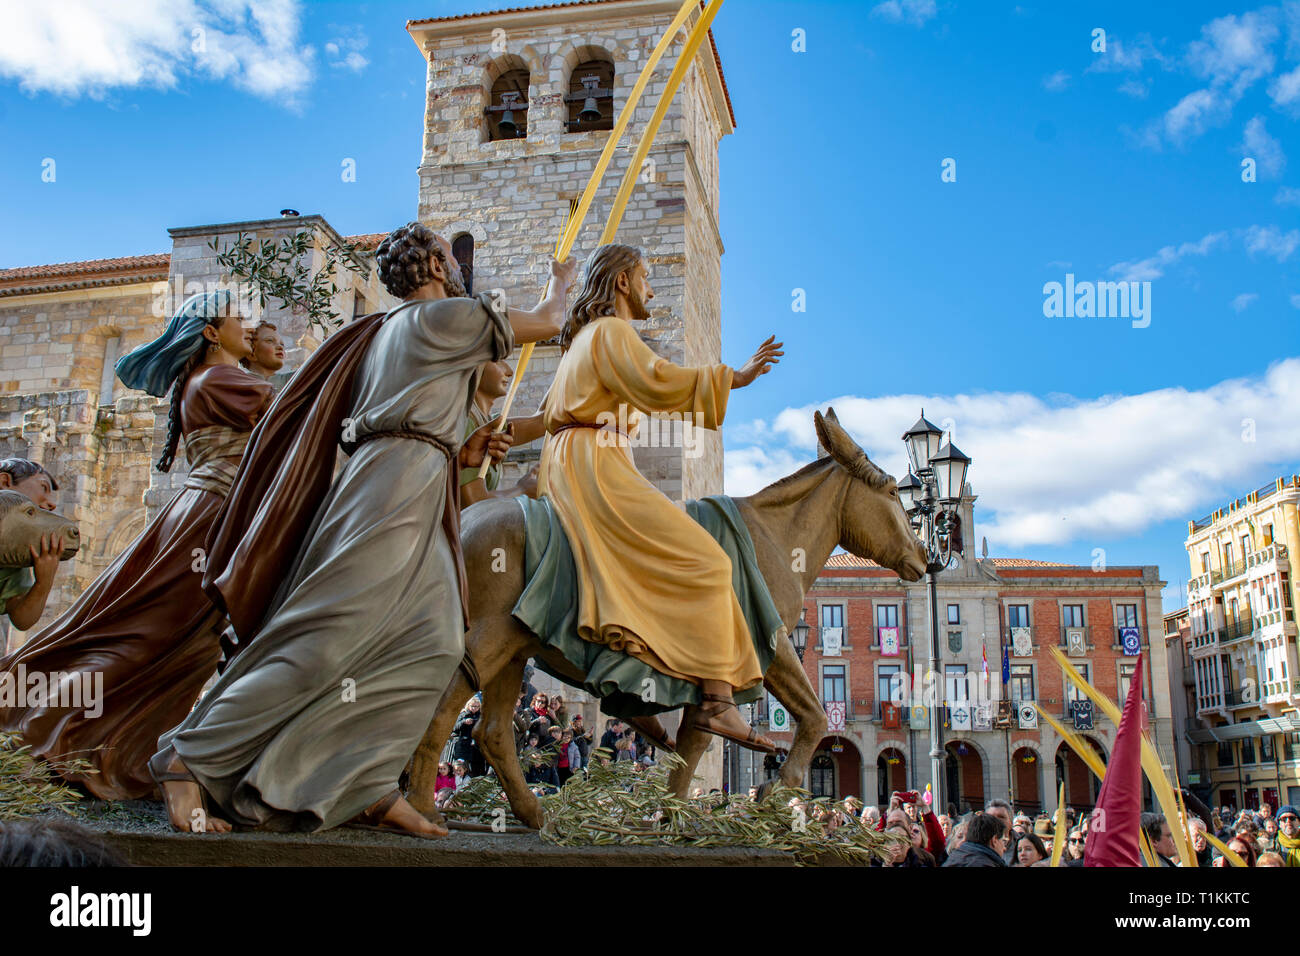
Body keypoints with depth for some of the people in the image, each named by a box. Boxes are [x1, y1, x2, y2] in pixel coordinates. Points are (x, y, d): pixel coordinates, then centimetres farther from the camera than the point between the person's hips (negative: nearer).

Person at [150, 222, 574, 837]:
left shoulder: (387, 331, 28)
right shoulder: (447, 315, 1)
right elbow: (544, 325, 9)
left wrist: (462, 454, 20)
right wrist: (559, 285, 30)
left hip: (413, 500, 10)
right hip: (396, 490, -10)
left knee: (434, 643, 0)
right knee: (322, 641, -13)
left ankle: (370, 786, -3)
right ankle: (190, 757, -8)